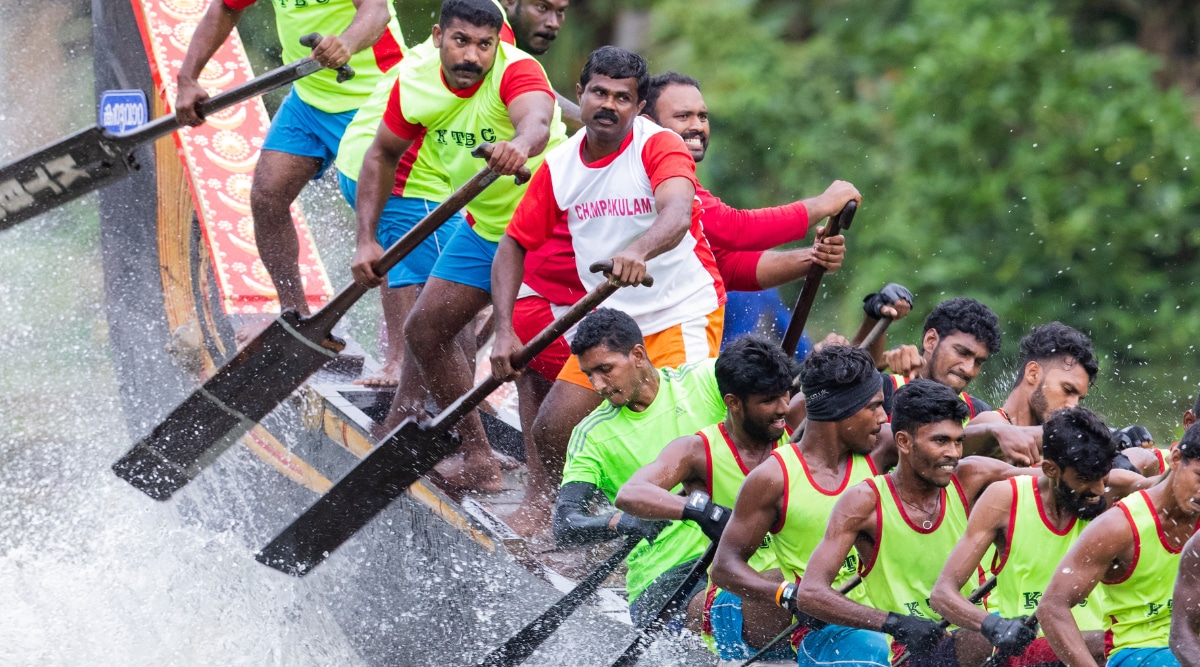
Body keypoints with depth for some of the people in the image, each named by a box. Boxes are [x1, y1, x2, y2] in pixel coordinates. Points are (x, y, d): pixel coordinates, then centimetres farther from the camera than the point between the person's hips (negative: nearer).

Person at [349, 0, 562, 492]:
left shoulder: (517, 71, -29)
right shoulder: (416, 82, -11)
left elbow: (536, 120, -51)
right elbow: (382, 156, 5)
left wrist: (520, 147, -75)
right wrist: (366, 240, -4)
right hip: (483, 225, 7)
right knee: (425, 329, 10)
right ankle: (478, 459, 20)